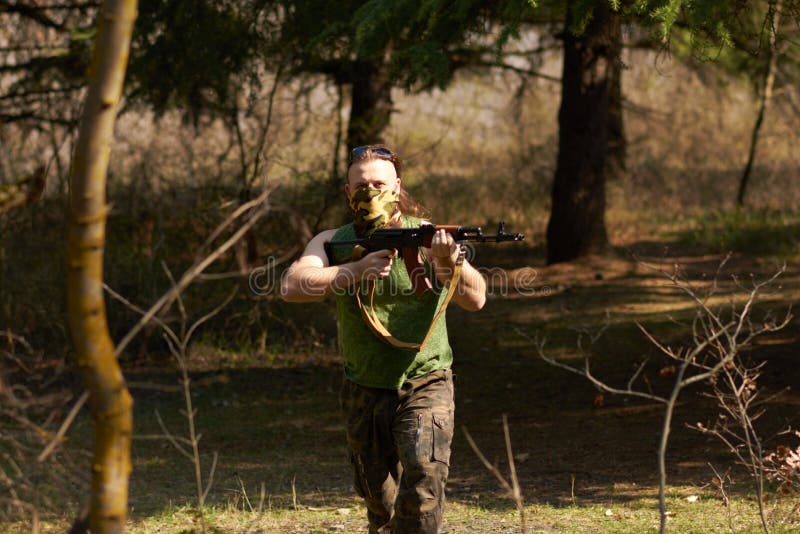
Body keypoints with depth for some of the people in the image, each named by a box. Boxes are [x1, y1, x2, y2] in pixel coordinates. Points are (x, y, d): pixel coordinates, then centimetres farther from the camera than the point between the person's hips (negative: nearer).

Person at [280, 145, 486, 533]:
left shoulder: (428, 237, -7)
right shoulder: (334, 243, -2)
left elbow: (475, 299, -18)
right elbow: (291, 287, -19)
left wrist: (451, 261, -39)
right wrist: (357, 270, -31)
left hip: (425, 387, -3)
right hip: (364, 395, 3)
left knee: (423, 483, -23)